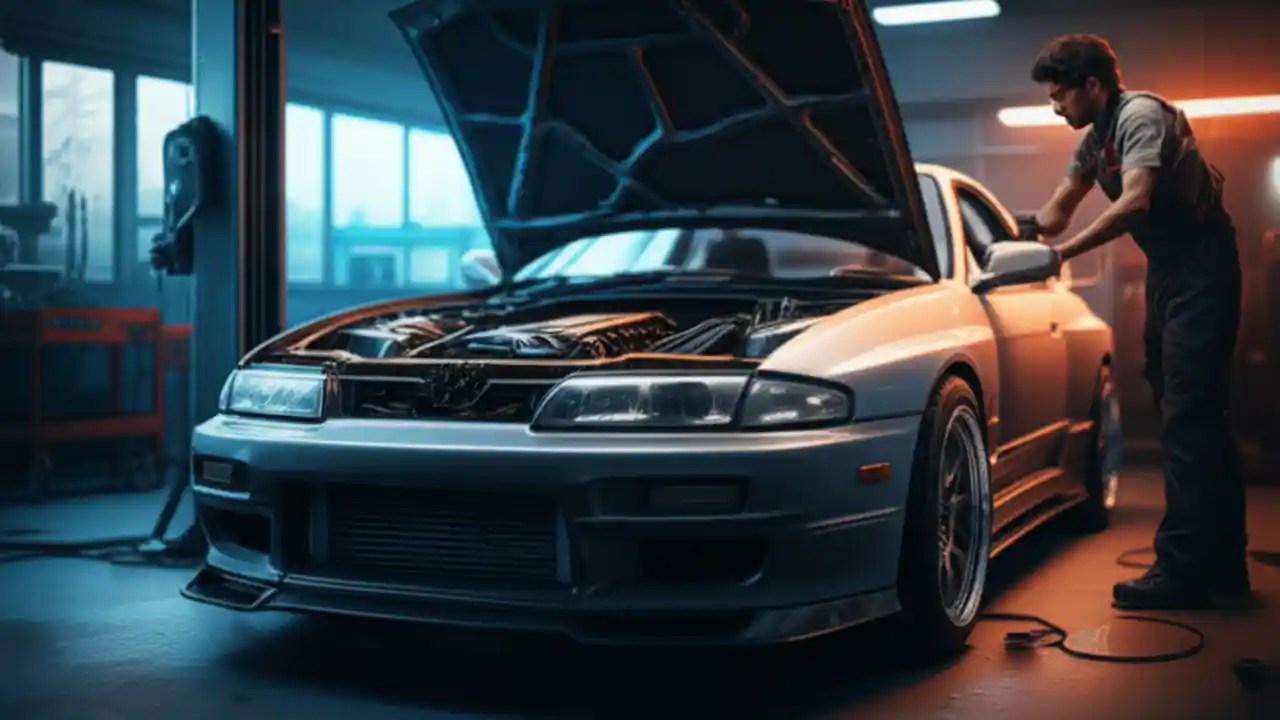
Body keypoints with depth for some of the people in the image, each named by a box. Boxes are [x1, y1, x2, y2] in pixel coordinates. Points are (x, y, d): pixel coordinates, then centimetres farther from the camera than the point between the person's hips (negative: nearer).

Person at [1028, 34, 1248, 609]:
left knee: (1187, 421, -13)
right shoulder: (1095, 139, 13)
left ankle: (1182, 572, -13)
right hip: (1166, 271, 10)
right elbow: (1060, 206, 24)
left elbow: (1135, 201, -28)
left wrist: (1062, 254, -30)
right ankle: (1221, 566, 19)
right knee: (1195, 421, 11)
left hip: (1201, 266, -10)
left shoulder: (1142, 115, -15)